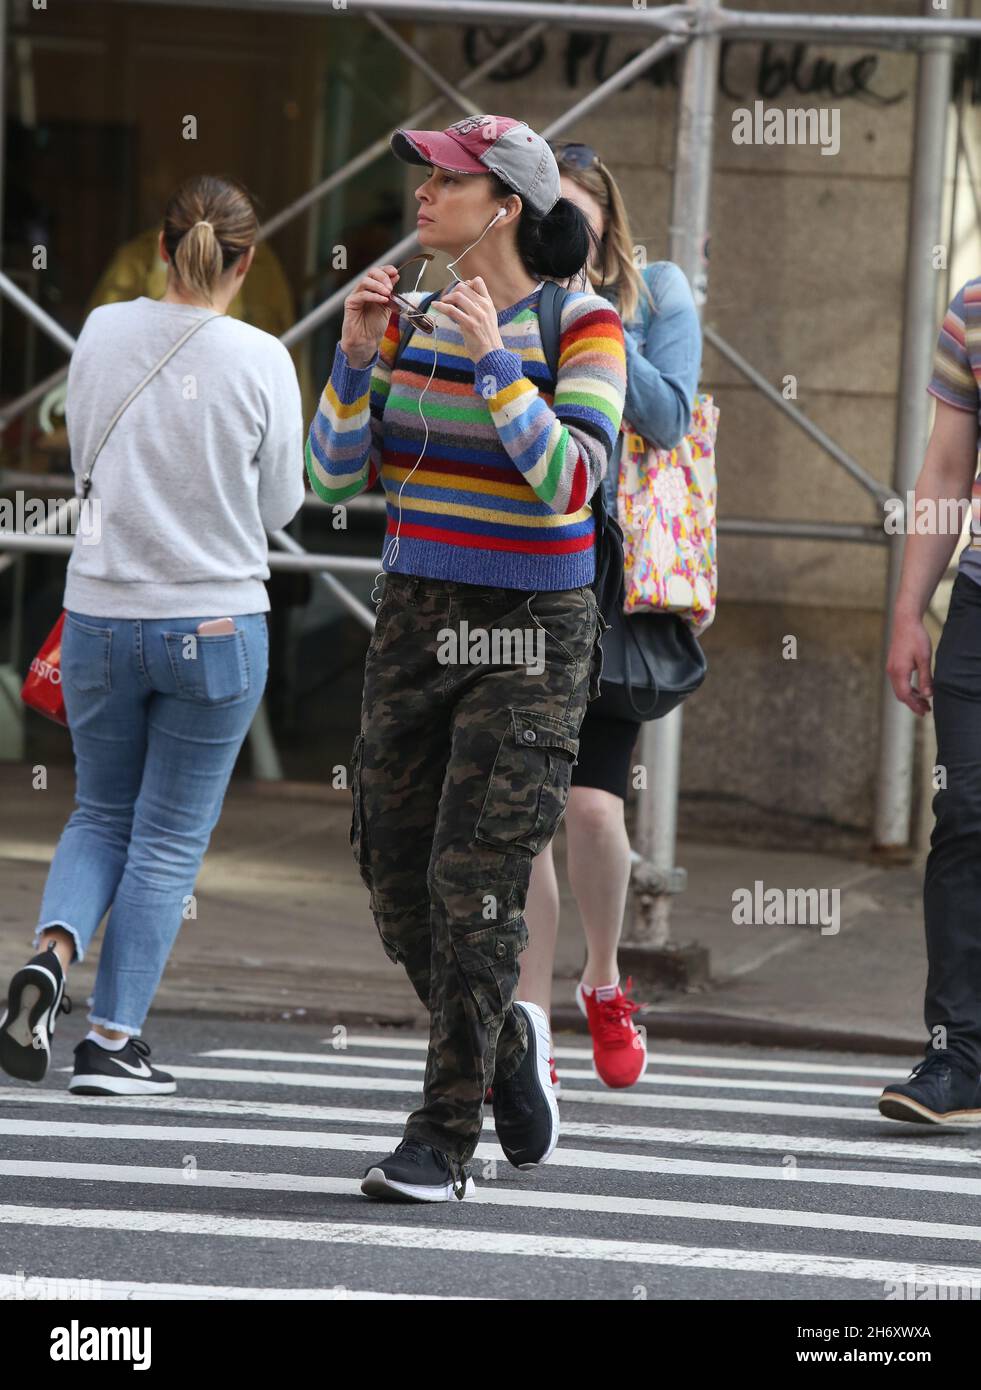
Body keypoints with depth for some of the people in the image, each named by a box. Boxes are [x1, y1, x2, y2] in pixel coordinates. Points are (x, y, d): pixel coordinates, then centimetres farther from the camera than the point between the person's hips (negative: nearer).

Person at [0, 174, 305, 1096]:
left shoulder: (103, 335, -3)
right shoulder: (259, 361, -10)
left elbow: (85, 463, 9)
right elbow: (280, 505, 0)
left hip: (100, 615, 3)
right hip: (217, 623, -3)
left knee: (103, 815, 18)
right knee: (169, 839, 7)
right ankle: (112, 1040, 6)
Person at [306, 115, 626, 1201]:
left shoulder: (582, 328, -9)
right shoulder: (412, 319, 6)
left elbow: (572, 479, -21)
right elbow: (335, 476, 3)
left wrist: (494, 363, -26)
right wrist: (356, 356, -11)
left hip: (530, 632, -6)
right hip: (417, 622, 6)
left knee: (475, 881, -11)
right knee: (398, 888, 7)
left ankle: (444, 1140, -5)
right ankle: (505, 1045, 32)